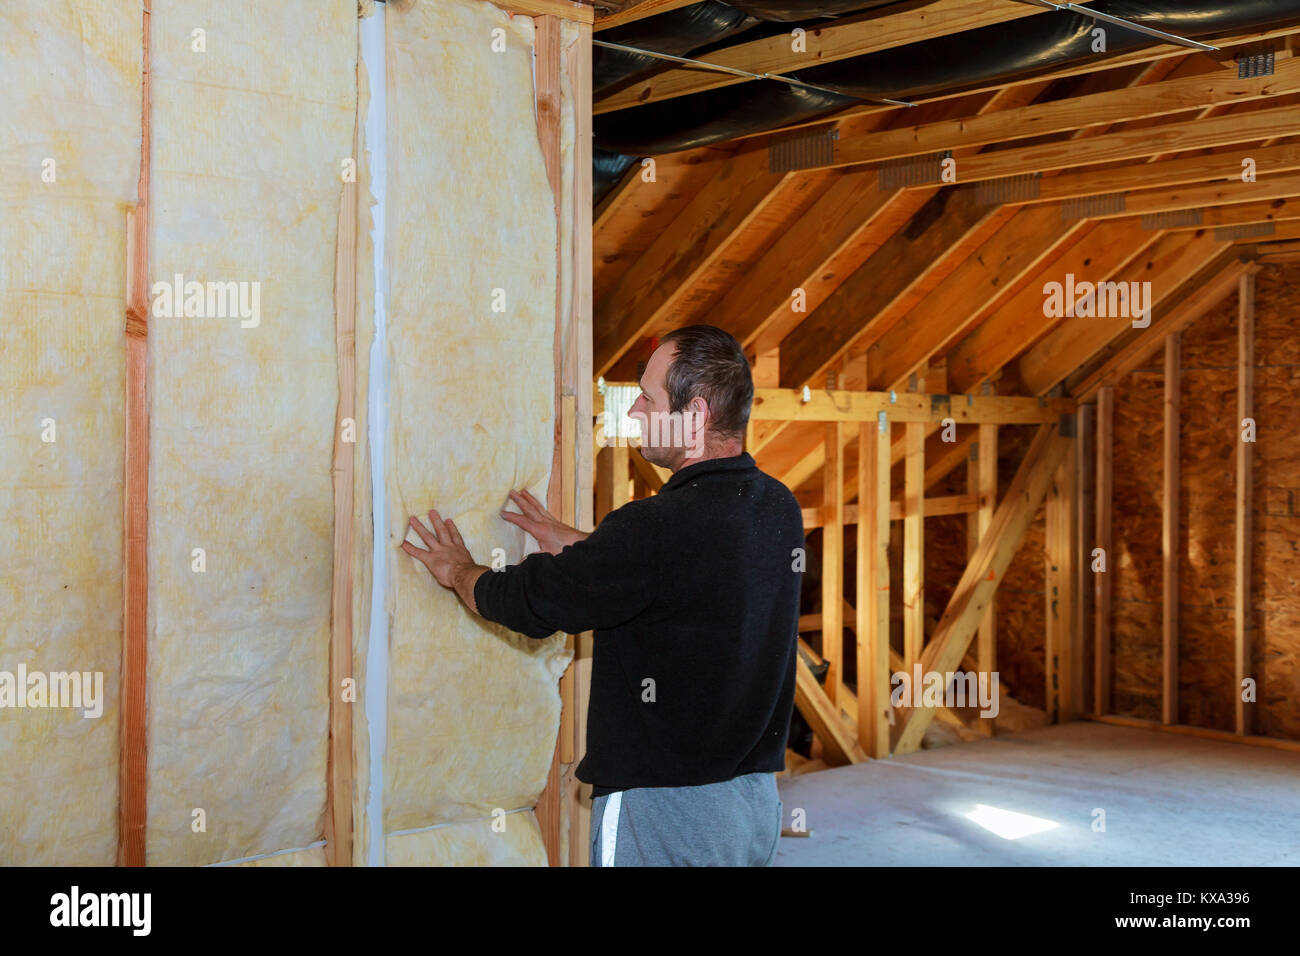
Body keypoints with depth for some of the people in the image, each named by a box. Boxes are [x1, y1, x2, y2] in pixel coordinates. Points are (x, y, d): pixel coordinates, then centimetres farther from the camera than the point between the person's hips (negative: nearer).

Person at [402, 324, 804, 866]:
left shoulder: (658, 528, -24)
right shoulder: (780, 508, 1)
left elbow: (527, 602, -12)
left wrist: (458, 569, 9)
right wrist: (575, 545, 26)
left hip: (664, 811, -8)